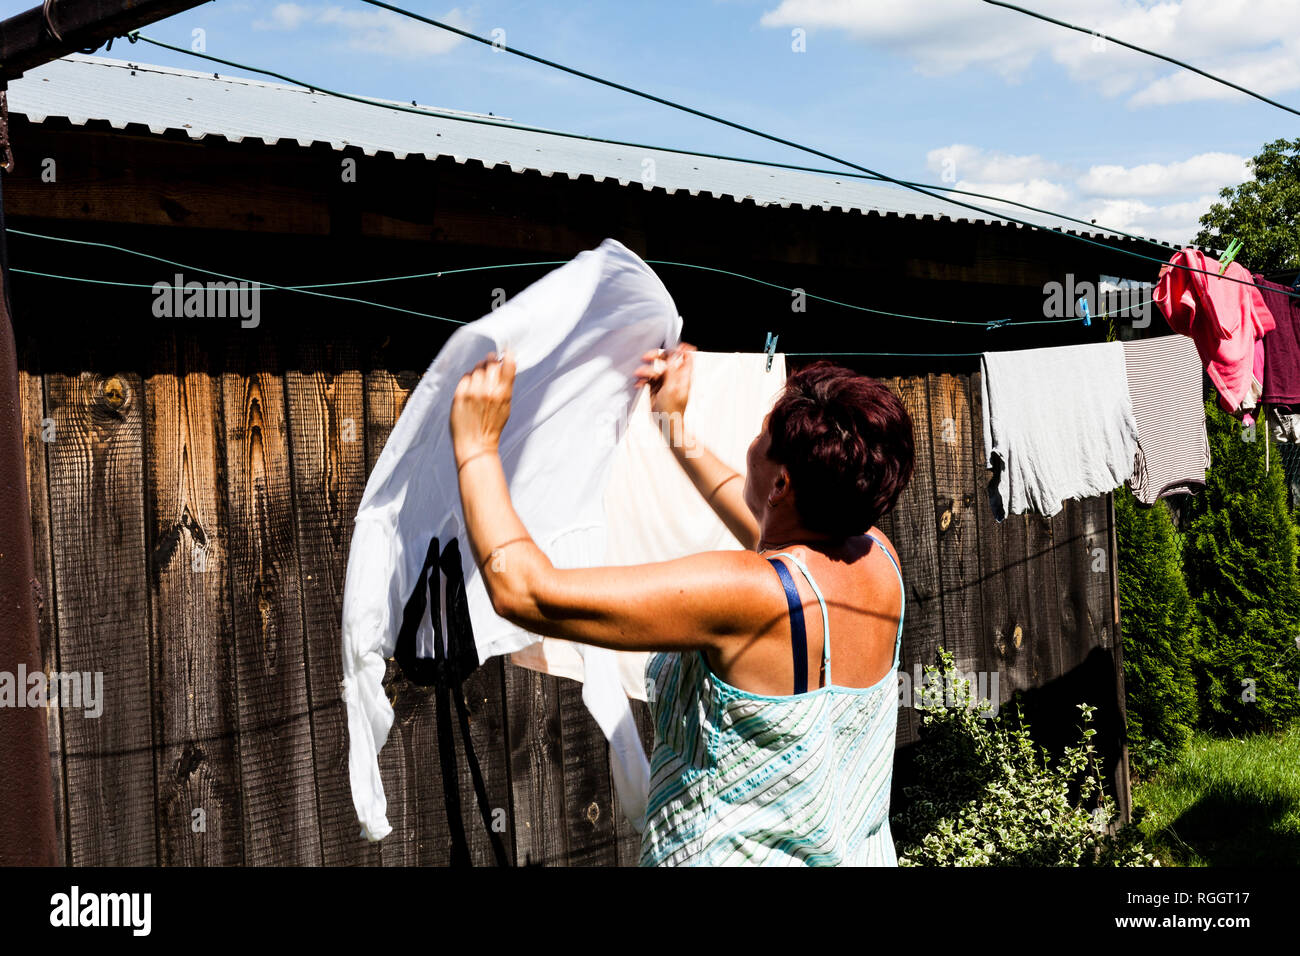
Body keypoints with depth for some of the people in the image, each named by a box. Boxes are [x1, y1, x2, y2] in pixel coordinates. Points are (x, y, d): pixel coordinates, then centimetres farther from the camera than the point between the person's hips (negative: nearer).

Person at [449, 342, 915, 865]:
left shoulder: (743, 595, -30)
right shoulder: (878, 559, -9)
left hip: (734, 854, -7)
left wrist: (476, 445, -18)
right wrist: (677, 431, 19)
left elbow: (524, 592, -30)